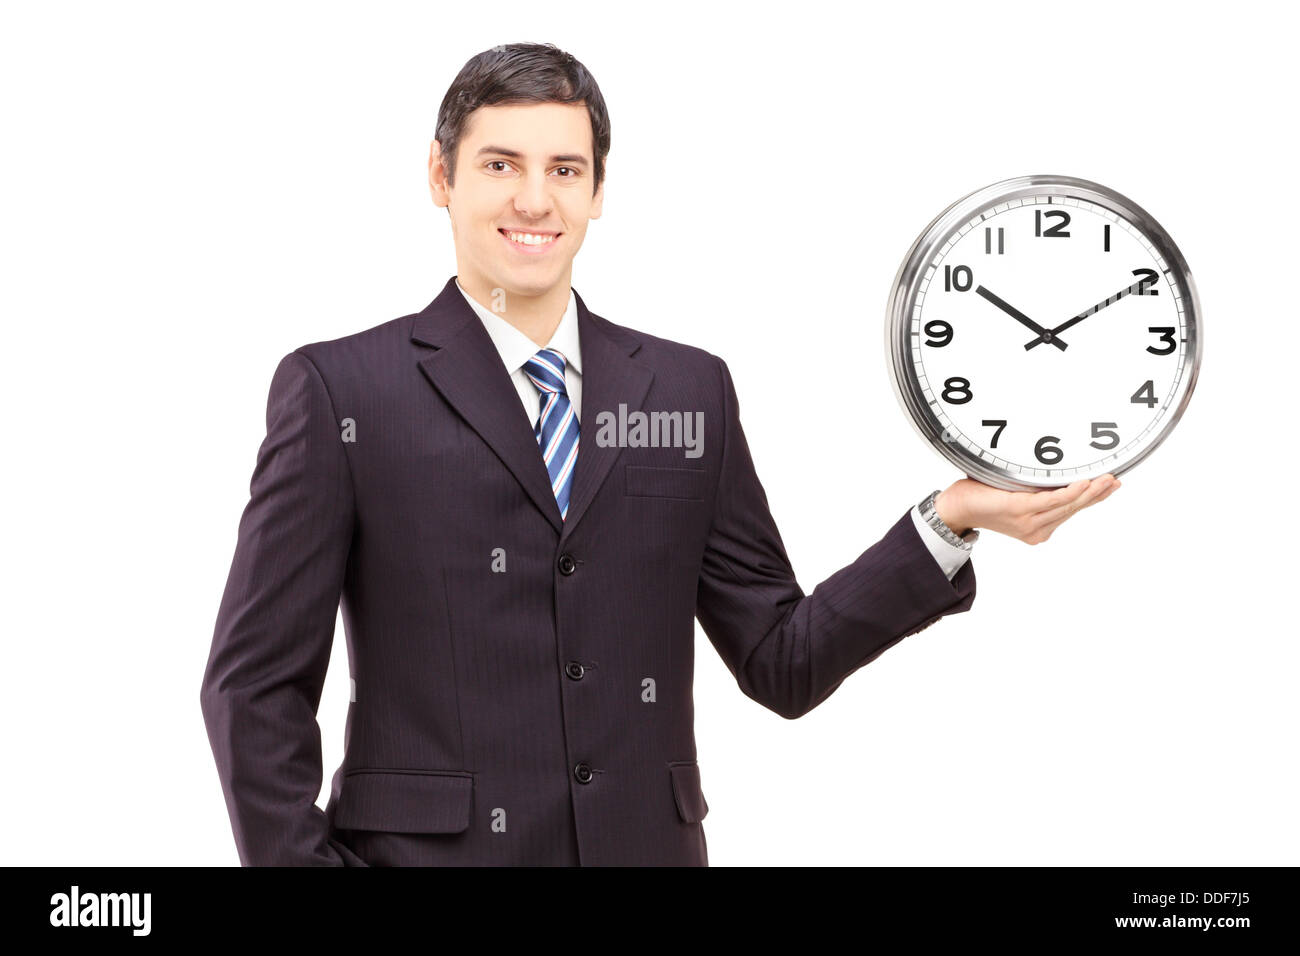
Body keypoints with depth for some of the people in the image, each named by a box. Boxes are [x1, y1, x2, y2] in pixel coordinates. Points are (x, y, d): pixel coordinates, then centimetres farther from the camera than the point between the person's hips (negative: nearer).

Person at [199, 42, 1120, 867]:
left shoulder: (690, 390, 6)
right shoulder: (339, 389, -3)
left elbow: (782, 662, 5)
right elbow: (258, 683, -3)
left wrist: (949, 525, -5)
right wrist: (301, 858, -10)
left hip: (646, 841, 3)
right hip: (427, 846, -2)